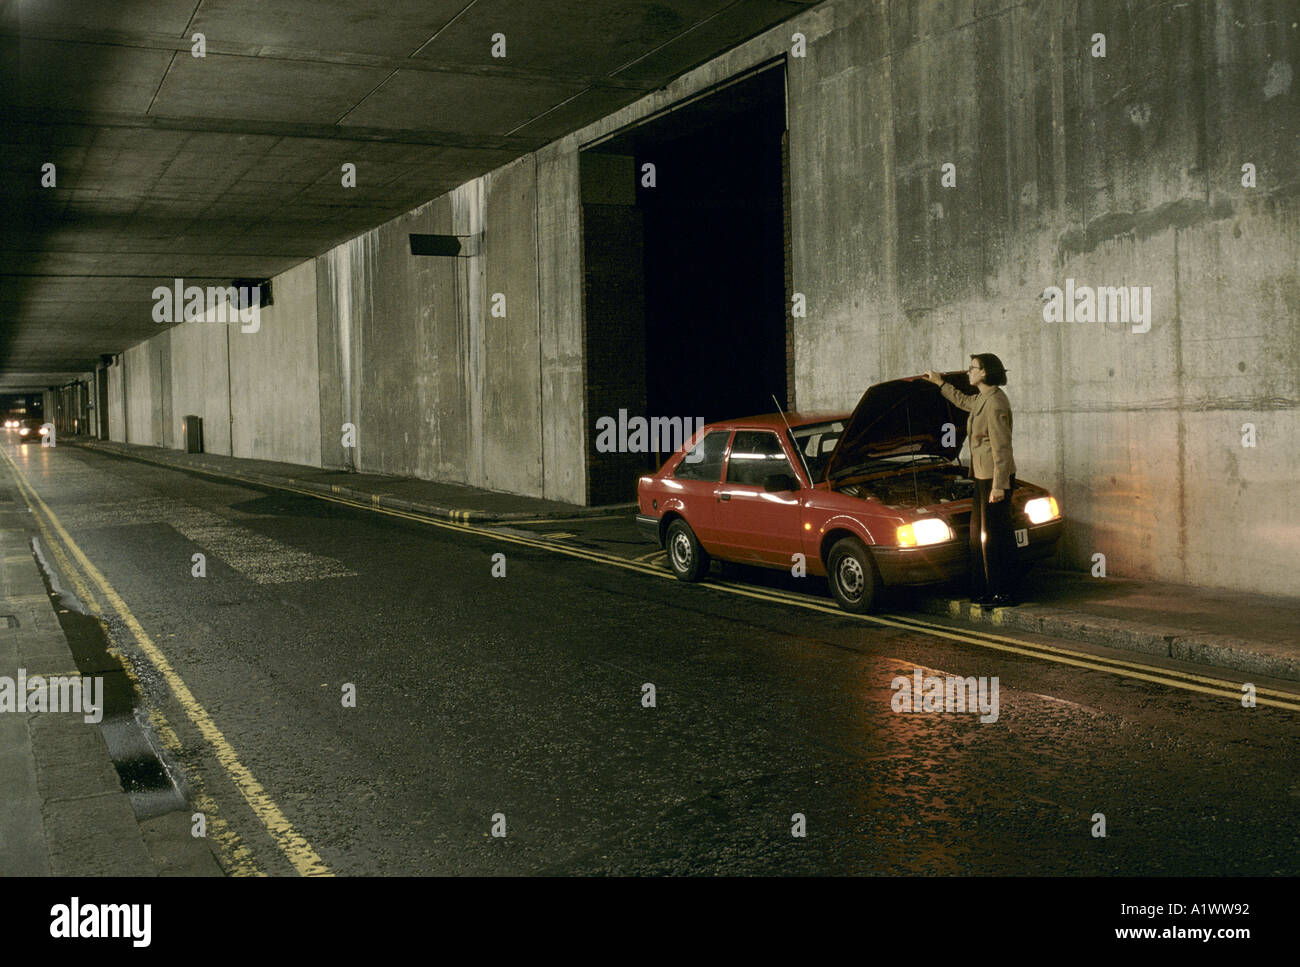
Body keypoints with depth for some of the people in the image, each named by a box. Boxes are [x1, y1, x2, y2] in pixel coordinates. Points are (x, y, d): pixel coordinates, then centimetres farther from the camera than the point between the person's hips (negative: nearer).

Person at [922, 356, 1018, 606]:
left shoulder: (995, 403, -18)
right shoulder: (983, 398, 11)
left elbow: (1001, 447, -20)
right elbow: (964, 401, 37)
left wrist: (999, 484, -21)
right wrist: (940, 383, 44)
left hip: (995, 476, -10)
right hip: (983, 474, 10)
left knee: (995, 534, -5)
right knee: (979, 531, 14)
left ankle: (1004, 593, 2)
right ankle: (983, 589, 22)